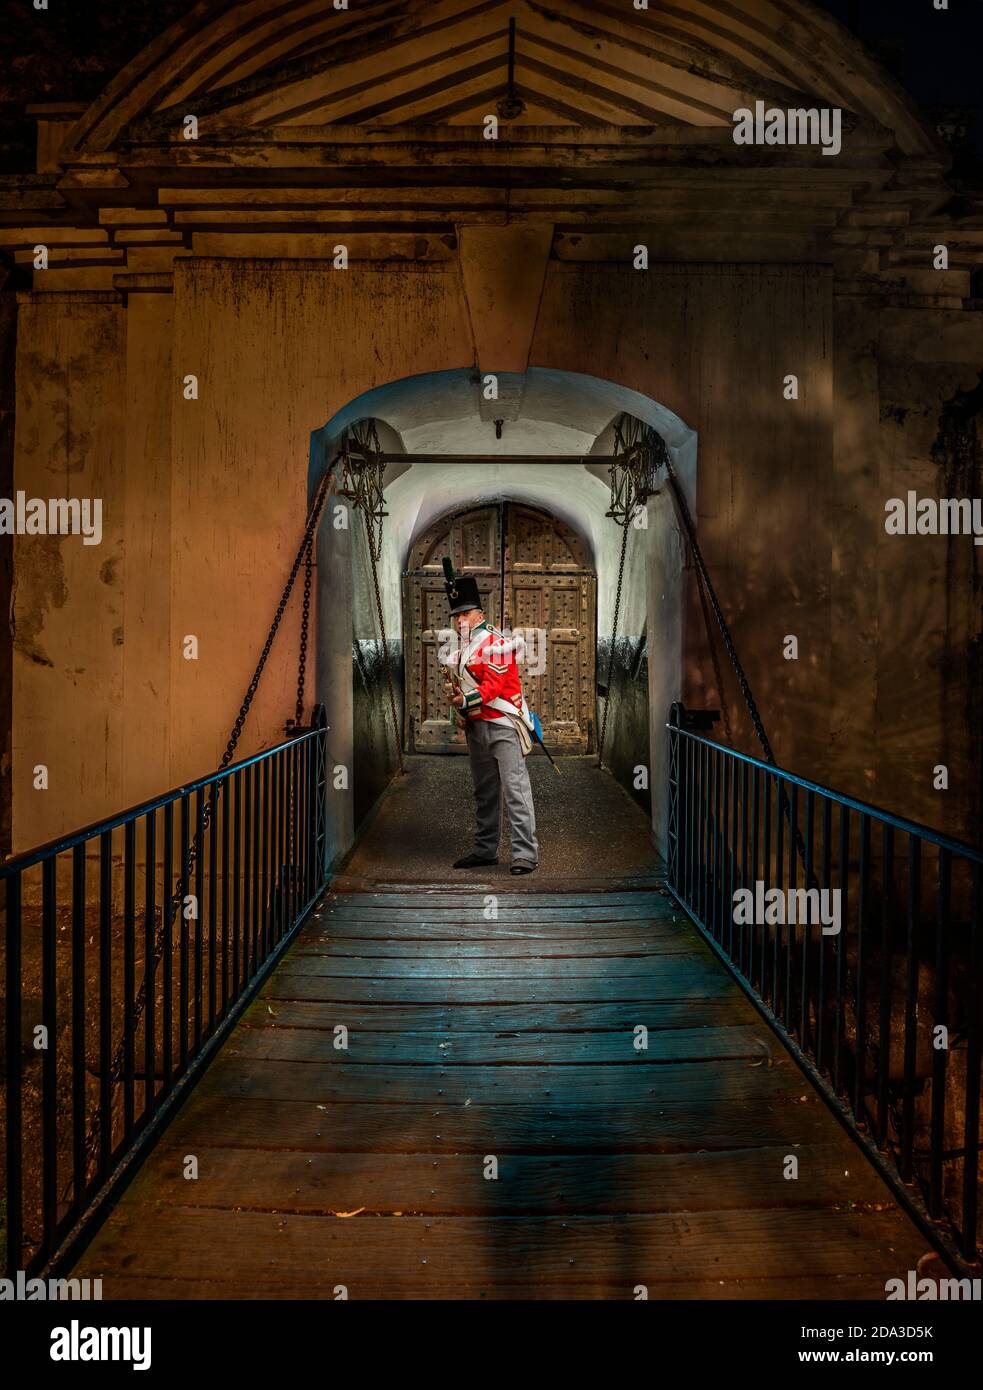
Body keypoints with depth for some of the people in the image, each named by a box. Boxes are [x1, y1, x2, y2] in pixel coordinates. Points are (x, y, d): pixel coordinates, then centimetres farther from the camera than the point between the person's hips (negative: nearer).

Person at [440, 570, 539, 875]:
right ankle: (485, 850, 24)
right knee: (484, 792, 15)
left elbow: (494, 684, -20)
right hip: (476, 726, 8)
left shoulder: (496, 643, -9)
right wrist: (457, 696, 4)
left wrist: (467, 699, -31)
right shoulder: (462, 649, 17)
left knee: (514, 788, -10)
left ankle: (525, 853, -7)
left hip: (502, 726, -8)